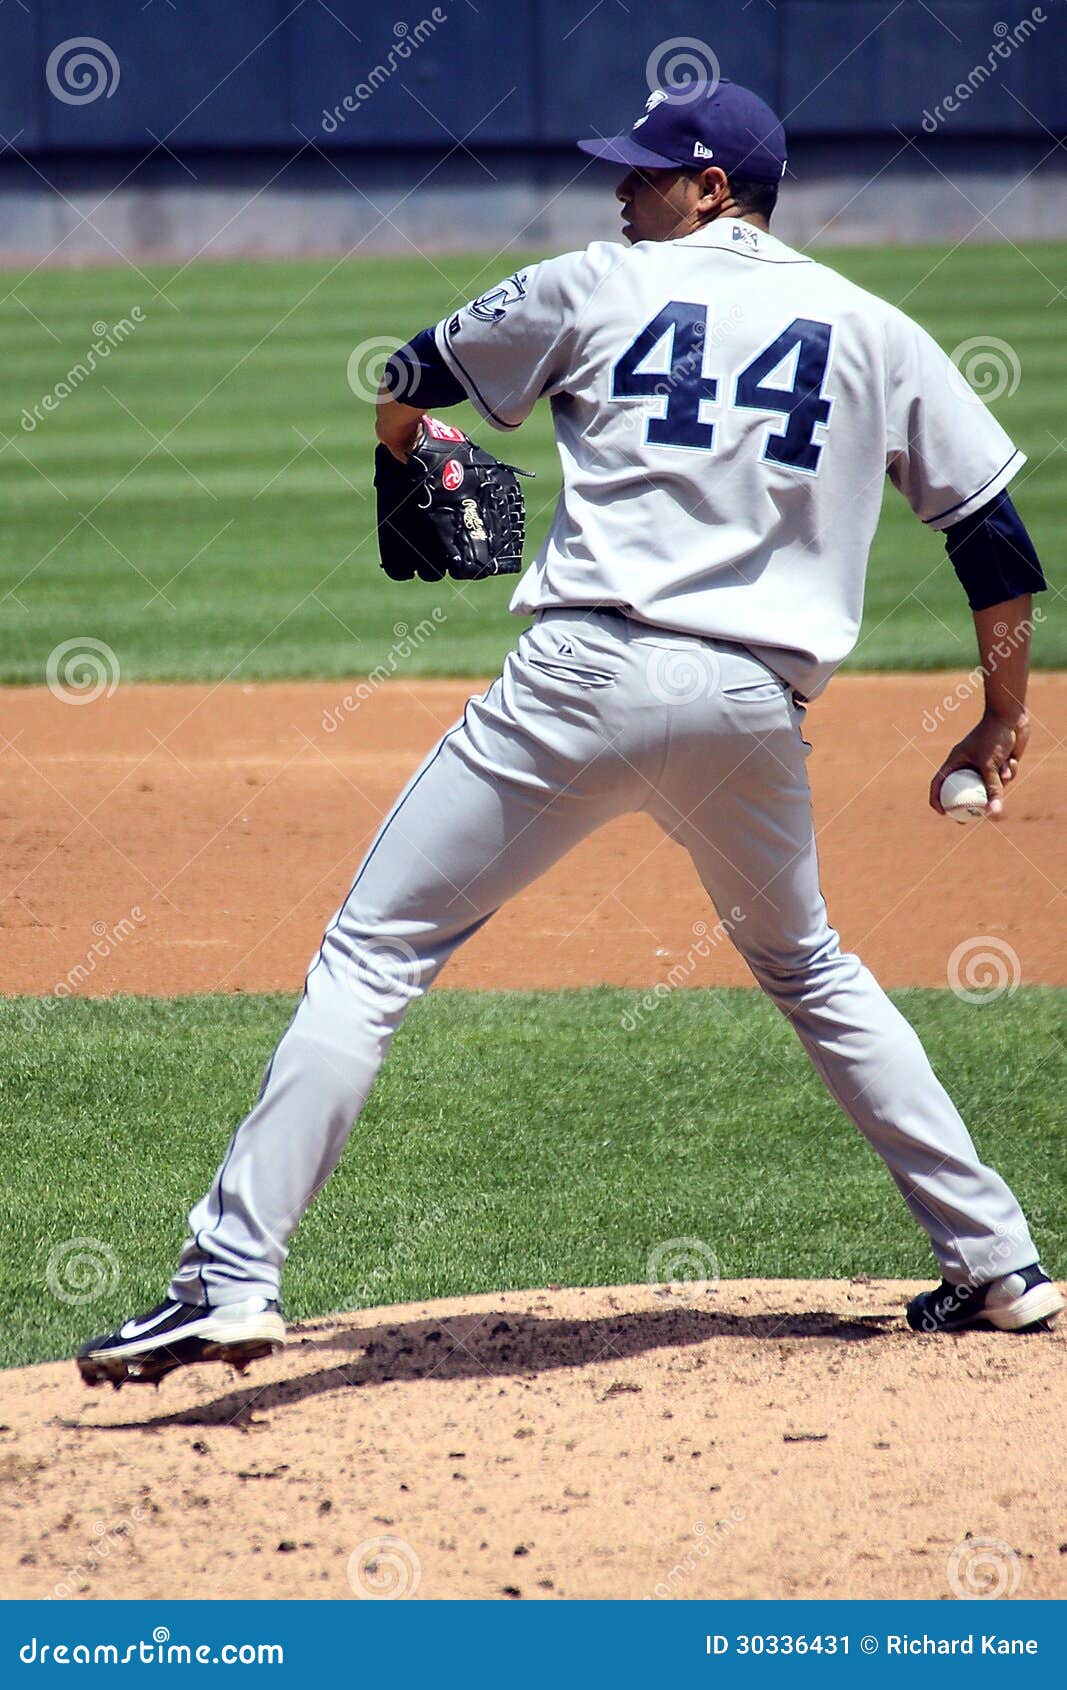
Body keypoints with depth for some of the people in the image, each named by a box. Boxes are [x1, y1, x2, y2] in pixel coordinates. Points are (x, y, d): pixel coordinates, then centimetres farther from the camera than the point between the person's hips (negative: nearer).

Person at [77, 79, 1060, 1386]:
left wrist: (408, 446, 47)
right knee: (808, 972, 27)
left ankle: (233, 1273, -12)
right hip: (756, 703, 4)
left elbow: (405, 392, 23)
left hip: (588, 677, -4)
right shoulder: (874, 332, 14)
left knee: (370, 957, -2)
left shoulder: (601, 287, 9)